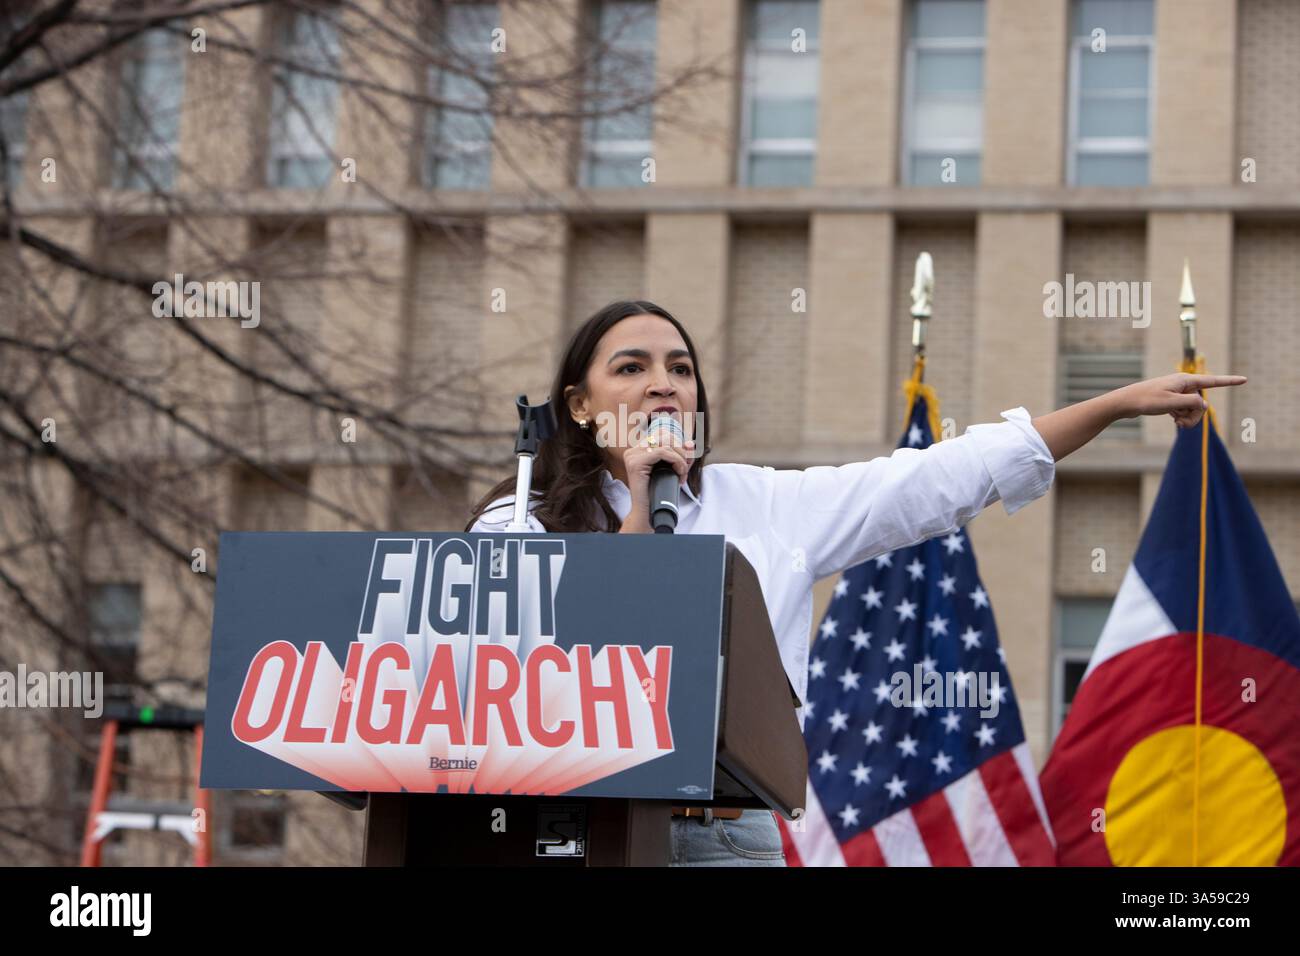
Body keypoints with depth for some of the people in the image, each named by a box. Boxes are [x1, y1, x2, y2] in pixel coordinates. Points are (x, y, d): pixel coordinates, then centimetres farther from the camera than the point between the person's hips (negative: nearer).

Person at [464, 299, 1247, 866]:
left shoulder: (765, 506, 13)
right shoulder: (522, 525, 5)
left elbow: (939, 481, 13)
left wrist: (1122, 403, 12)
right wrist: (638, 519, -8)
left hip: (730, 831, 2)